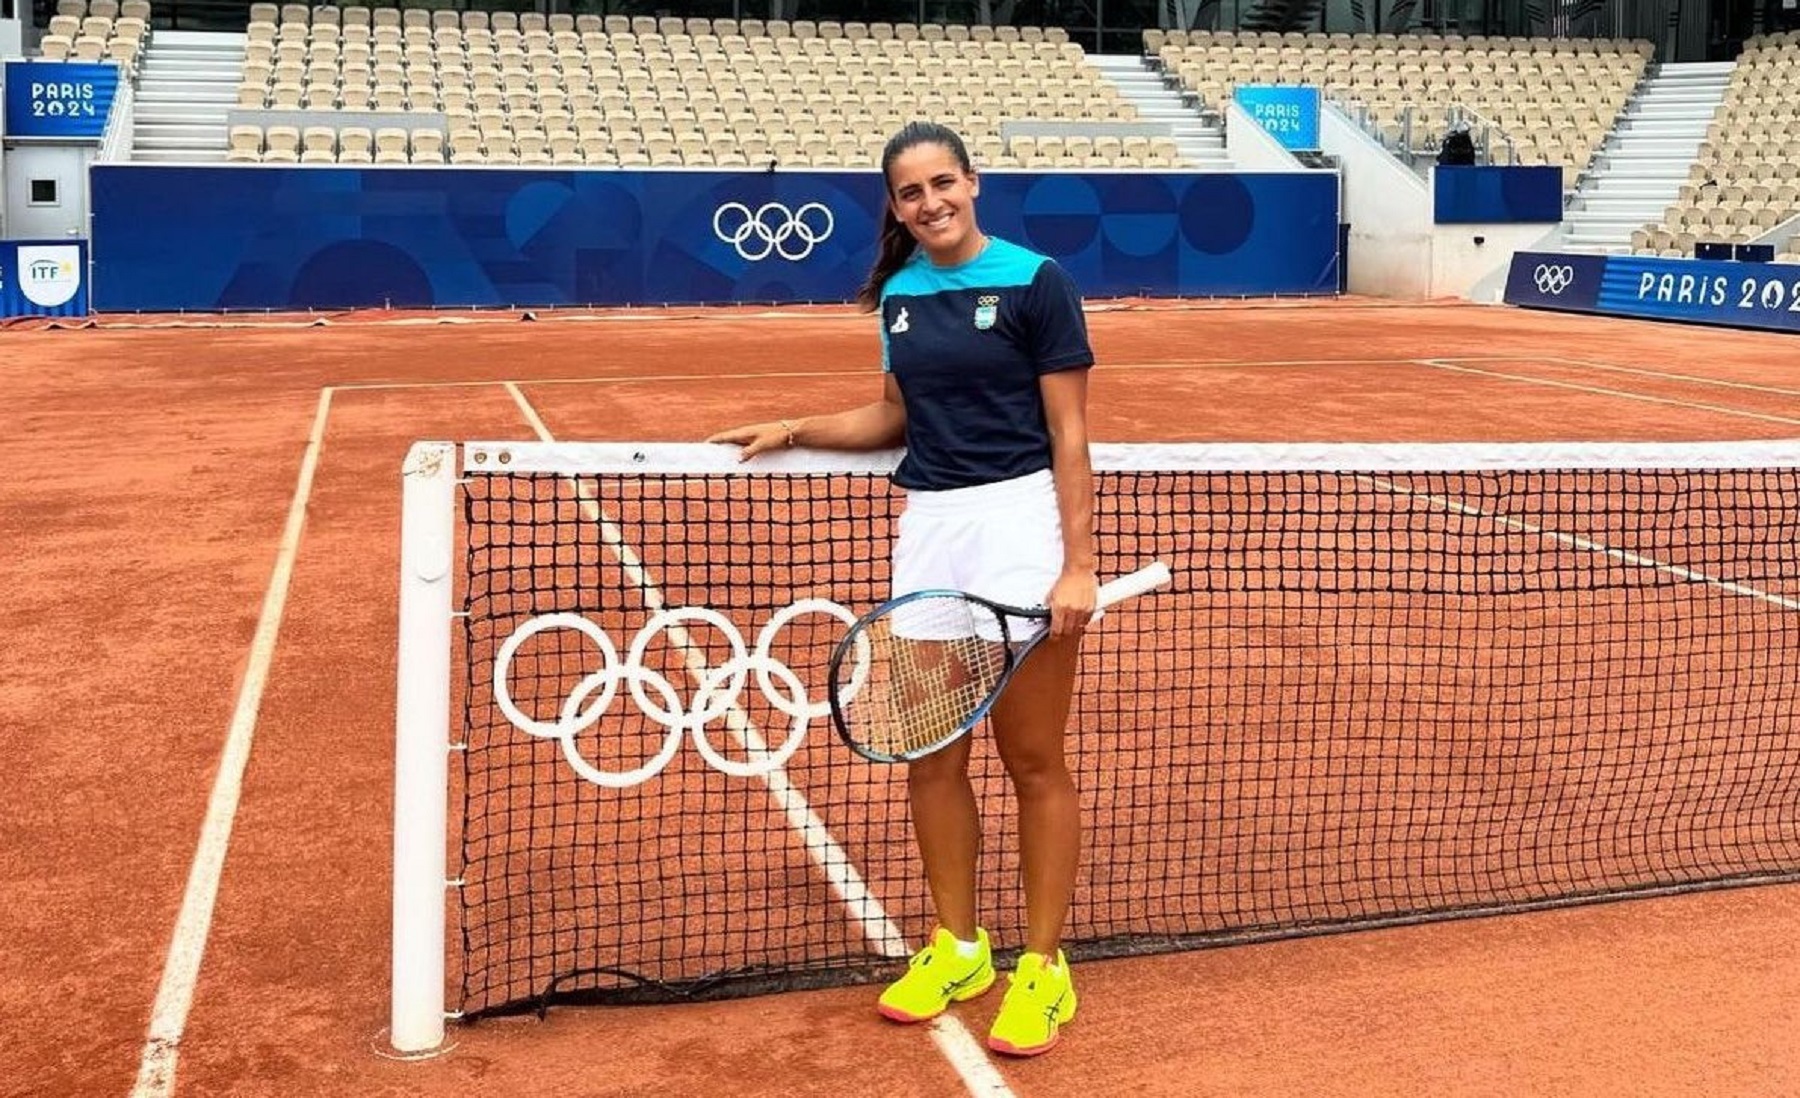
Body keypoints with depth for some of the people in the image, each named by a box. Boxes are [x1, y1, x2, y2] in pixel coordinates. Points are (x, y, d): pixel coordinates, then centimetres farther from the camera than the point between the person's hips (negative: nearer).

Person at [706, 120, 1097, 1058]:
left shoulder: (1035, 282, -6)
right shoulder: (899, 294, 10)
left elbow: (1069, 435, -8)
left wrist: (1077, 565, -14)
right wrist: (793, 432, 9)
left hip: (1020, 522, -5)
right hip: (928, 527, 6)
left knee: (1033, 761, 3)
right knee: (929, 757, 9)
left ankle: (1043, 964, 16)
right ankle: (957, 945, 26)